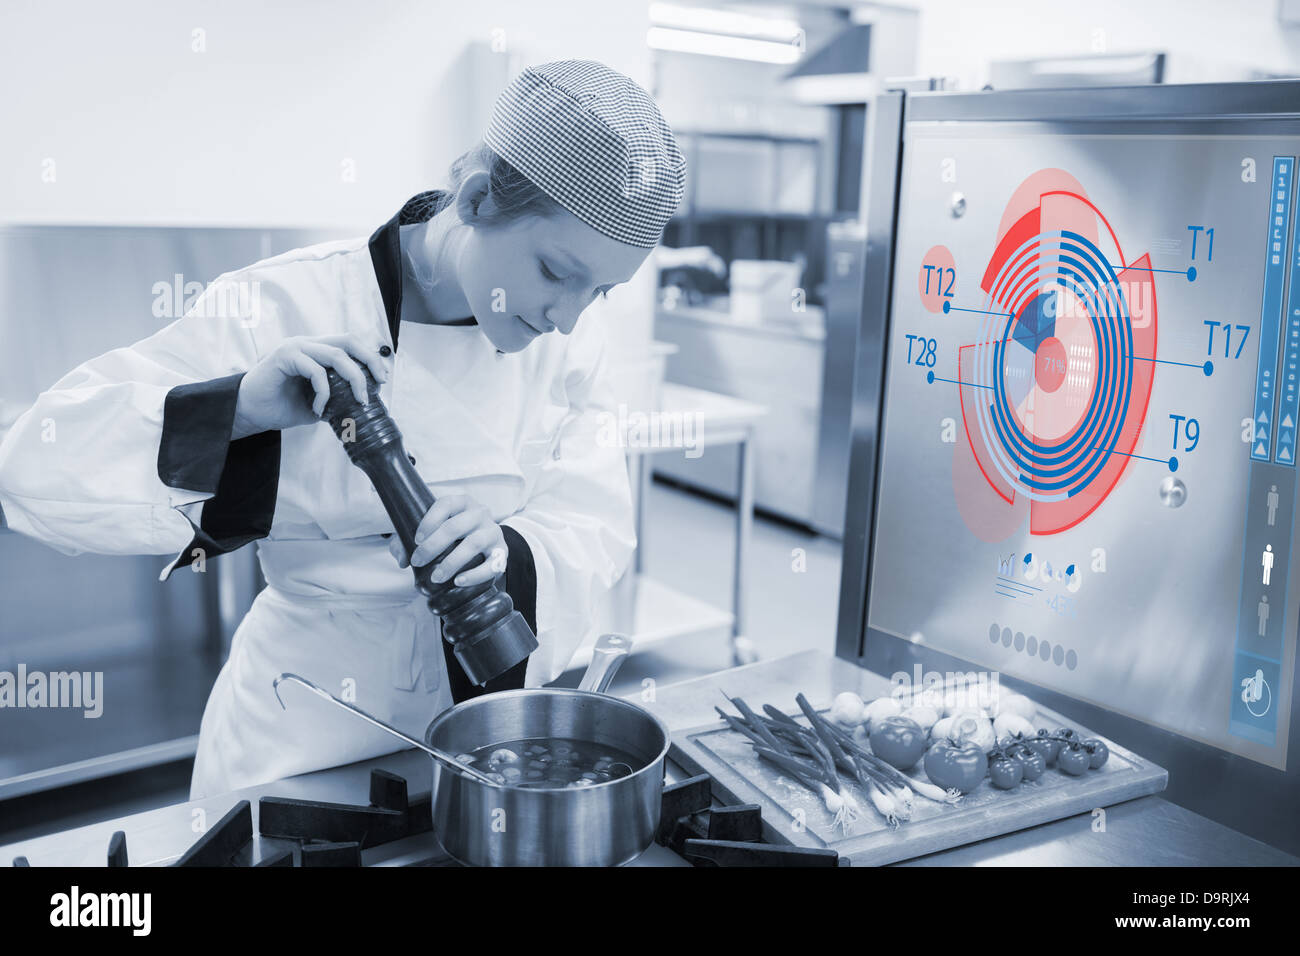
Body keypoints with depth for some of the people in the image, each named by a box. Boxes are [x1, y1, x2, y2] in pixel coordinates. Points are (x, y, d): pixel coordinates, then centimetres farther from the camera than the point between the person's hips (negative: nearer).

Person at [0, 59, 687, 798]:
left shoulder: (569, 343, -6)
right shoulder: (284, 310, -20)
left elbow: (596, 524, -11)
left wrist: (509, 554, -33)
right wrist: (241, 408, -37)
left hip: (490, 705, 3)